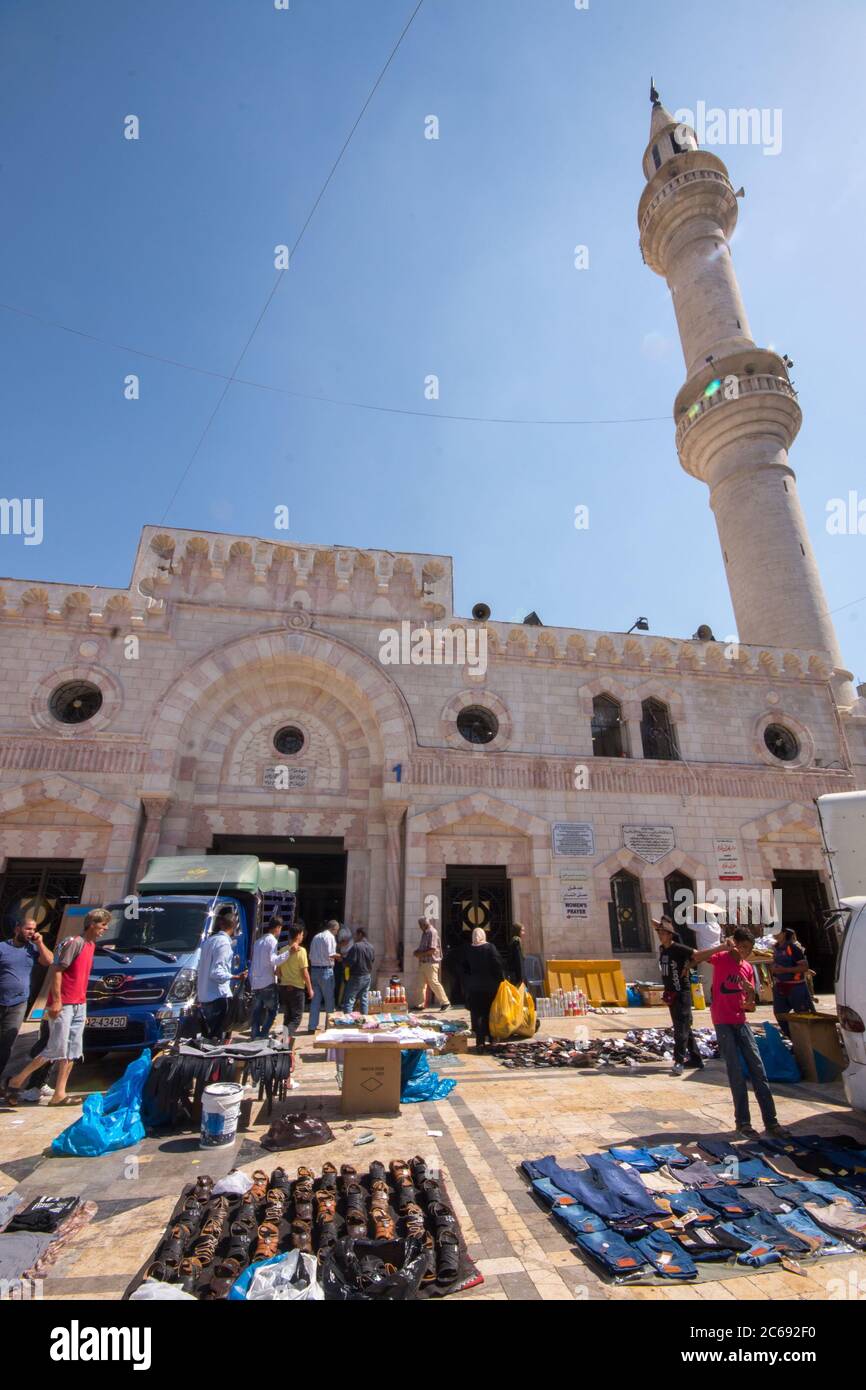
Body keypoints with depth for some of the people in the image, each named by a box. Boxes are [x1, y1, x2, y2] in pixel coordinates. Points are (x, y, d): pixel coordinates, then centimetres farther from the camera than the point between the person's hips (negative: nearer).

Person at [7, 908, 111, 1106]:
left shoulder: (91, 945, 11)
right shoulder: (74, 942, -15)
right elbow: (56, 970, -18)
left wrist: (83, 1002, 15)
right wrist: (56, 1001, -20)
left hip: (80, 1005, 8)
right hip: (63, 1005, -8)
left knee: (73, 1052, 7)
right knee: (56, 1049, -4)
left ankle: (59, 1094, 13)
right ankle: (16, 1081, 13)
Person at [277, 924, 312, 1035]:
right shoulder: (301, 951, -14)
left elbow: (278, 972, 9)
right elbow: (305, 973, -13)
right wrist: (310, 989, -4)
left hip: (284, 987, 6)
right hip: (297, 988, -6)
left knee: (287, 1016, 18)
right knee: (297, 1017, 2)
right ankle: (287, 1036, -17)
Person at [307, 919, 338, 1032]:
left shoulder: (316, 937, 14)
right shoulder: (330, 937, -10)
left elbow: (311, 956, 15)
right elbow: (330, 955, -17)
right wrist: (337, 956, 2)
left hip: (314, 969, 7)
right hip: (326, 970, -7)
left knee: (315, 999, 10)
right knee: (329, 999, 5)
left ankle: (312, 1026, 11)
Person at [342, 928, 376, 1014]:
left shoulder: (356, 946, -17)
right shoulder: (371, 947, 4)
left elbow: (349, 962, -19)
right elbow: (373, 962, 13)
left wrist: (342, 958, -4)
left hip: (356, 977, -7)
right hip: (368, 977, 7)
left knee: (349, 1000, -1)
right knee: (364, 1000, 14)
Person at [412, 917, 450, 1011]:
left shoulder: (432, 932, -16)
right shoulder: (424, 933, 12)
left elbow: (432, 950, -22)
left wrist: (420, 954, -16)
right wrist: (417, 952, 4)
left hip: (431, 963, -9)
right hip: (423, 963, 9)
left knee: (434, 983, -5)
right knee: (421, 984, 10)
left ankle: (445, 1003, 4)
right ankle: (420, 1004, 18)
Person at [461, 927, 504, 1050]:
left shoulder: (469, 950, 0)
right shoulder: (490, 947, -8)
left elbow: (464, 967, 5)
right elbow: (497, 965, -11)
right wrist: (501, 978, -1)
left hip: (473, 987, 1)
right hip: (490, 986, -1)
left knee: (476, 1014, 5)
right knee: (488, 1012, 14)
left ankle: (480, 1042, 0)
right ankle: (489, 1035, 22)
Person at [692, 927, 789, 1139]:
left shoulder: (748, 968, 9)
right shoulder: (721, 958, -9)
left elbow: (748, 1002, 12)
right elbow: (697, 957, -30)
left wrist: (749, 1004, -12)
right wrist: (724, 947, -34)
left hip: (741, 1022, 6)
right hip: (723, 1024, -6)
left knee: (758, 1070, 5)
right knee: (736, 1074, 0)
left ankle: (771, 1121, 14)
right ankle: (743, 1122, 11)